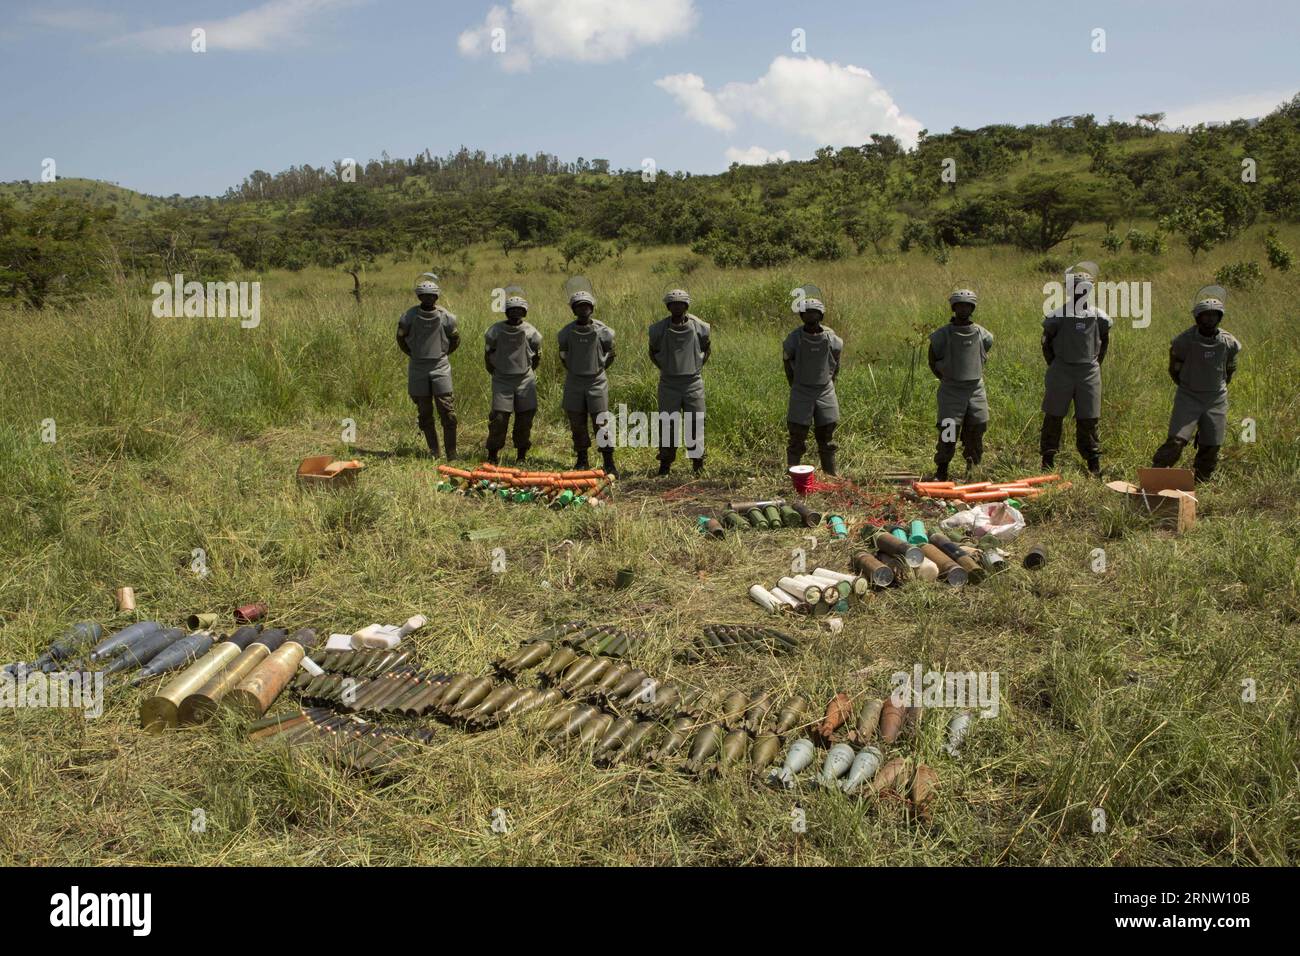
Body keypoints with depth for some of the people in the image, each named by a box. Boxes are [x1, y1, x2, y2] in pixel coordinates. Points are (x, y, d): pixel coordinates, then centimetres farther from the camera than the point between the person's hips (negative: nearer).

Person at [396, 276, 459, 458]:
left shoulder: (445, 317, -3)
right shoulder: (409, 316, -3)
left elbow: (455, 340, 12)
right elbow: (401, 338, 12)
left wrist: (443, 353, 7)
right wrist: (413, 354, 8)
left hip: (440, 367, -1)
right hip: (418, 368, 1)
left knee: (447, 412, -5)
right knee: (424, 412, 7)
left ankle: (452, 452, 0)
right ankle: (433, 450, 16)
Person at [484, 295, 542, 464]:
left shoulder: (530, 331, 0)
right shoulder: (495, 330, -2)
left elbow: (537, 355, 13)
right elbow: (488, 355, 7)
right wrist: (495, 373, 10)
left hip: (525, 380, 2)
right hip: (502, 380, -1)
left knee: (525, 418, 3)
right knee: (498, 418, -7)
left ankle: (522, 456, 15)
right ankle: (492, 455, 5)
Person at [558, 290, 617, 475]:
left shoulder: (602, 331, -4)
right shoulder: (566, 332, 0)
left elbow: (610, 356, 10)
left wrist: (598, 369, 9)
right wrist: (573, 370, 12)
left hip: (597, 382, -2)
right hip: (574, 382, 2)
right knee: (577, 423, 7)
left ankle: (609, 463, -2)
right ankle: (582, 460, 20)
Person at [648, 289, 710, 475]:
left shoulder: (699, 327, -1)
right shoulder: (659, 329, -1)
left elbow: (707, 349, 16)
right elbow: (653, 352, 14)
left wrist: (699, 365, 7)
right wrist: (663, 368, 5)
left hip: (693, 382, 0)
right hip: (668, 383, 0)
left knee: (695, 424, 1)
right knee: (667, 424, 2)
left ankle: (698, 462, 10)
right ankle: (665, 463, 12)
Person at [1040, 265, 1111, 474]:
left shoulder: (1099, 318, 2)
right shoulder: (1058, 316, -5)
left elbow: (1104, 341, 17)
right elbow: (1046, 342, 6)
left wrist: (1096, 363, 13)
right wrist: (1054, 365, 4)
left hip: (1089, 372, 1)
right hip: (1061, 372, -1)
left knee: (1088, 420, 4)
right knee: (1053, 418, 3)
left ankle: (1094, 463, 12)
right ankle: (1048, 461, 12)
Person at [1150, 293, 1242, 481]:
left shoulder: (1229, 343, -2)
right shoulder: (1184, 341, -11)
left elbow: (1230, 370, 16)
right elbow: (1174, 369, 4)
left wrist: (1218, 387, 17)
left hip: (1216, 400, 3)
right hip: (1188, 397, -3)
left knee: (1211, 446, 6)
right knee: (1176, 441, -16)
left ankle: (1201, 483, 20)